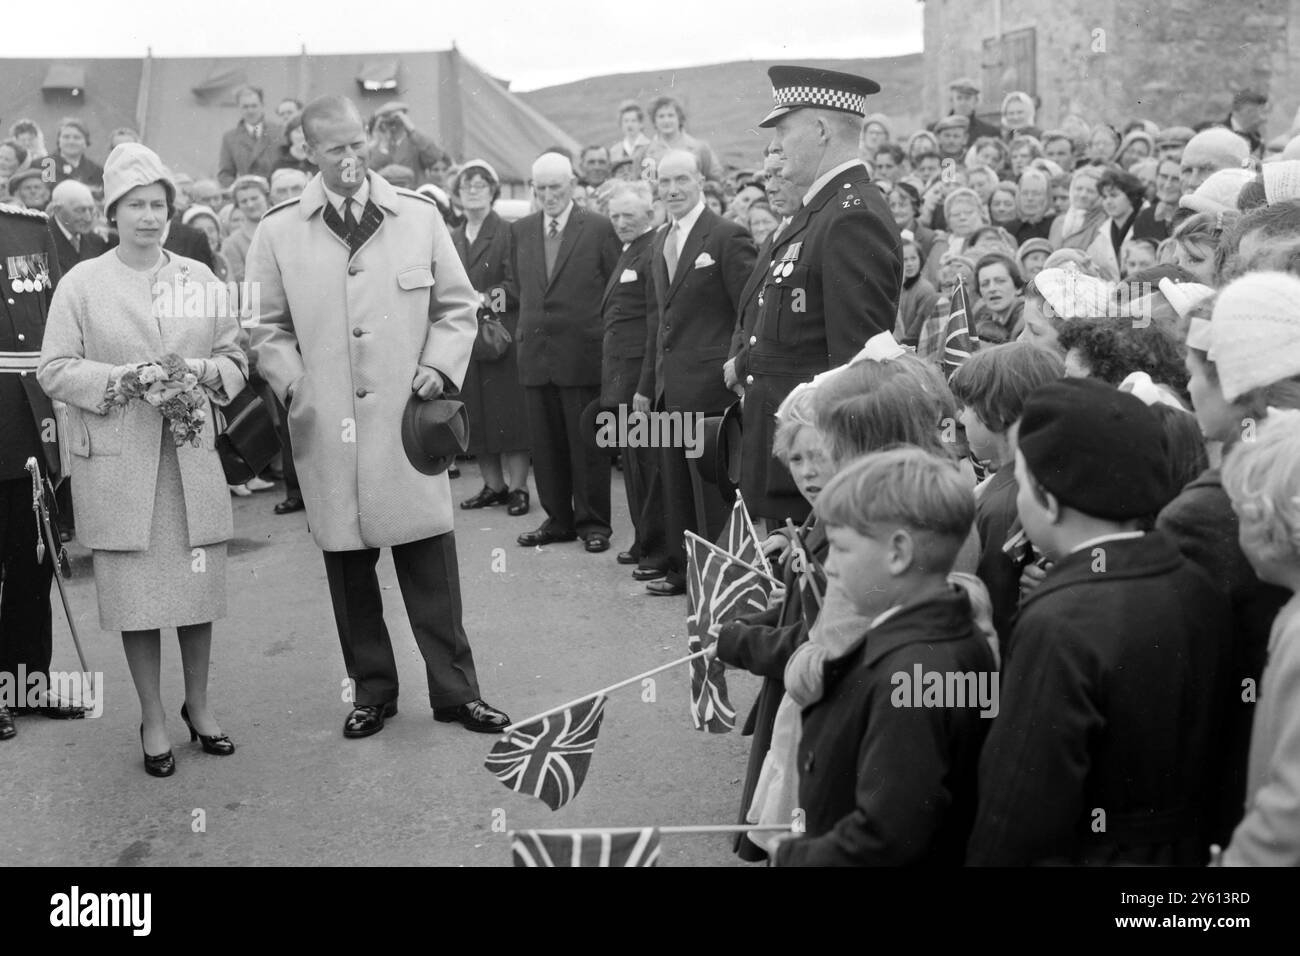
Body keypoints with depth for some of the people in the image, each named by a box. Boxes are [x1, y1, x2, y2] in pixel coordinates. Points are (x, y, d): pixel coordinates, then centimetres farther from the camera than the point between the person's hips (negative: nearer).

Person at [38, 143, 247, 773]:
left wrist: (201, 371, -9)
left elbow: (235, 360, 13)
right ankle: (152, 718, 16)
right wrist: (122, 378, -15)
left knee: (199, 585, 6)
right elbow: (55, 370, -1)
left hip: (192, 458, 2)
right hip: (118, 464, -2)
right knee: (136, 593, 1)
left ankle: (198, 703, 25)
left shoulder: (199, 278, 11)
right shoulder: (81, 283, 3)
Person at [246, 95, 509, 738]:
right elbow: (266, 326, 9)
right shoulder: (278, 232, 4)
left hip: (409, 417, 0)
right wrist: (295, 385, -5)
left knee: (431, 562, 1)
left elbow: (456, 306, 11)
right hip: (326, 426, 0)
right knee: (348, 568, 7)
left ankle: (455, 691, 12)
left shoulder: (419, 216, 5)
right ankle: (371, 691, 22)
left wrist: (440, 367, -4)